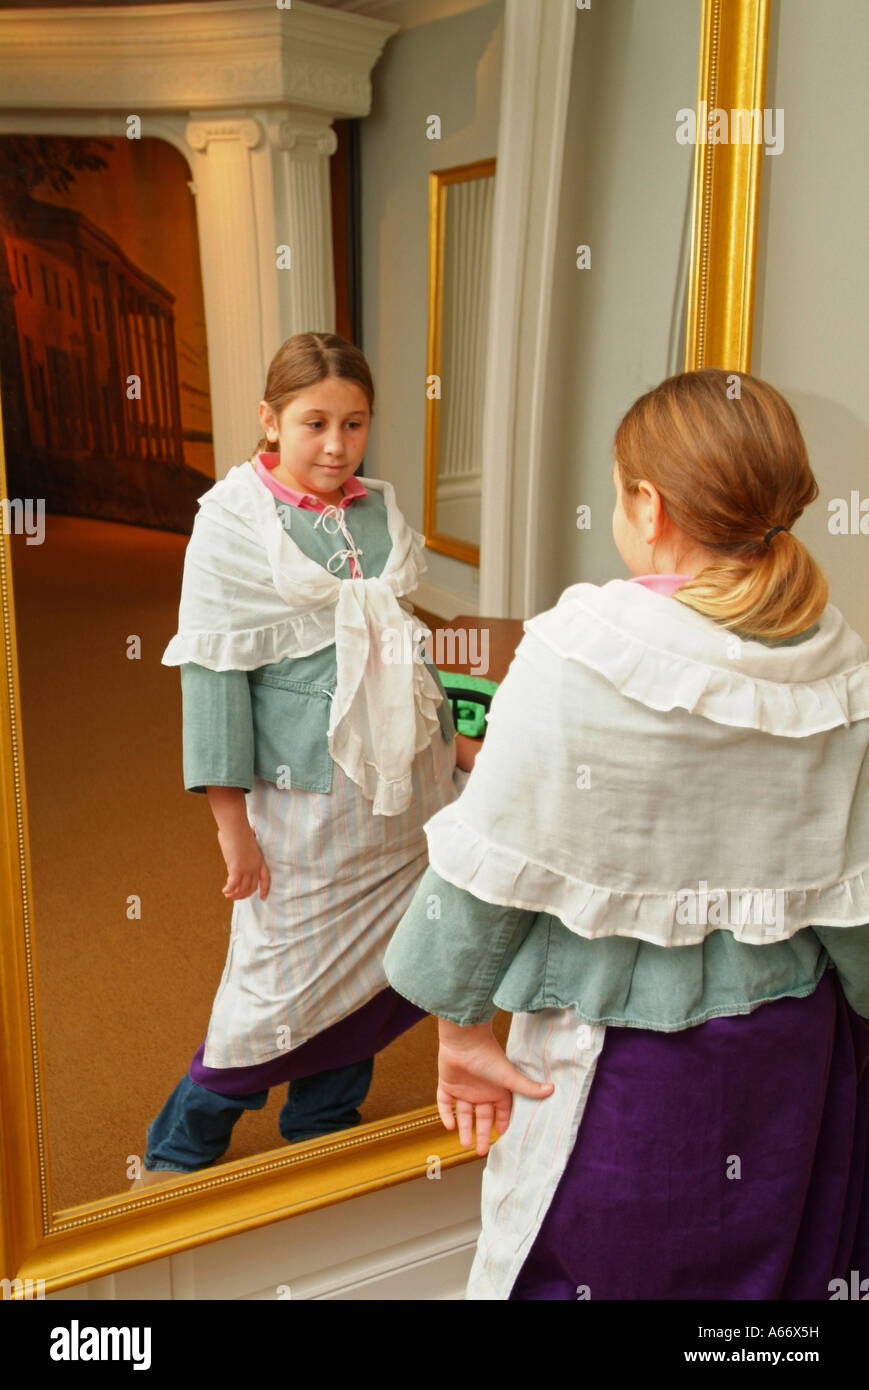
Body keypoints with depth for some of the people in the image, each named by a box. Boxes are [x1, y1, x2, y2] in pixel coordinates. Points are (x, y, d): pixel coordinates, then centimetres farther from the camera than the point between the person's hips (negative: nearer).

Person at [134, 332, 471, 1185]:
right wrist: (232, 818, -13)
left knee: (368, 970, 14)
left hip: (404, 793, 5)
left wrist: (447, 758, 16)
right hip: (304, 794, -5)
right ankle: (178, 1151, 27)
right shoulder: (233, 520, -8)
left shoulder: (382, 512, 6)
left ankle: (323, 1128, 37)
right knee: (284, 978, 4)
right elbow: (214, 668, -11)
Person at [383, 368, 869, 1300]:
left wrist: (461, 1024, -2)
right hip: (791, 1051, 4)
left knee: (573, 1266, 18)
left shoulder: (576, 659, -21)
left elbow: (494, 862, -15)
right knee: (783, 1264, 24)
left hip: (621, 1062, -4)